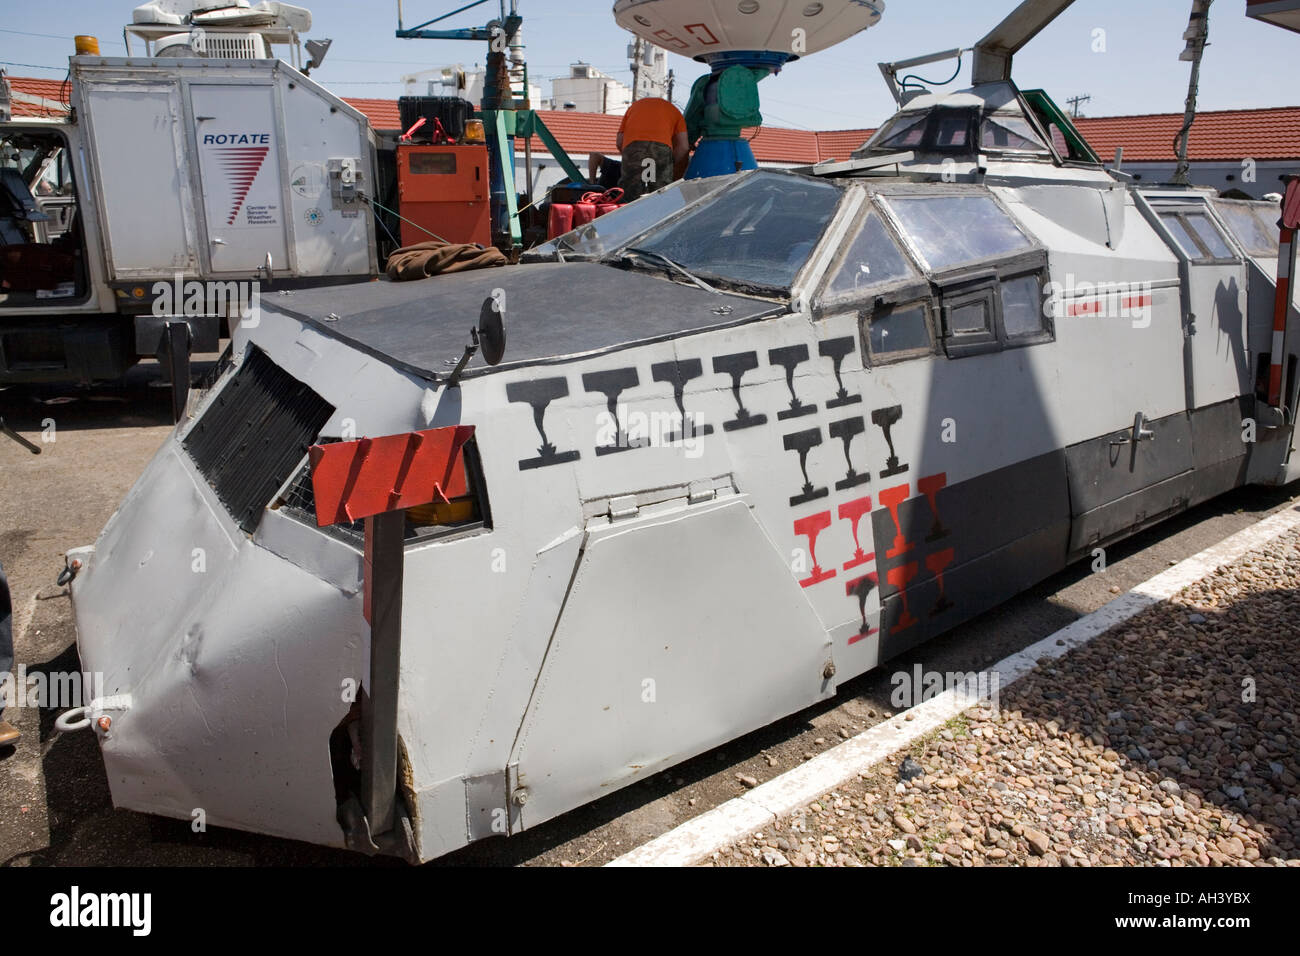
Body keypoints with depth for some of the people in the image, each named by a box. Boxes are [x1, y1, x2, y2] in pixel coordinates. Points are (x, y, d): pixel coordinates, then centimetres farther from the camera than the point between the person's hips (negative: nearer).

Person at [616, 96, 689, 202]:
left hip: (632, 145, 1)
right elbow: (684, 147, 16)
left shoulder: (633, 106, 37)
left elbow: (620, 143, 22)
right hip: (662, 146, -1)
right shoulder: (674, 110, 31)